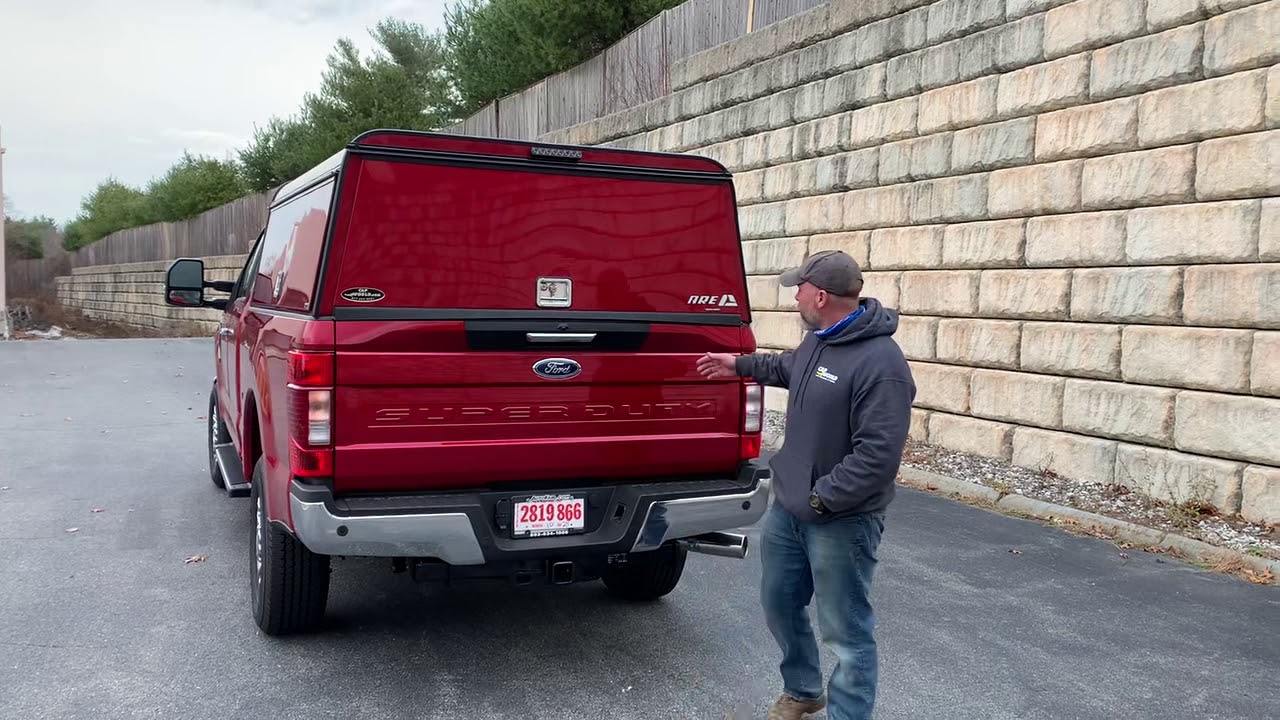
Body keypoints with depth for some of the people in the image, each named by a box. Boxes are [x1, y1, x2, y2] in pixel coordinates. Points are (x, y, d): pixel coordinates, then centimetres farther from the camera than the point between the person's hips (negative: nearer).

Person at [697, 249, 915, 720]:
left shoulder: (880, 364, -25)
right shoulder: (818, 340, 4)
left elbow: (878, 455, -28)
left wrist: (821, 497, -23)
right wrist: (742, 366, 36)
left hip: (840, 521, -9)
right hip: (787, 507, 9)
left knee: (845, 631, 3)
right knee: (779, 604, 22)